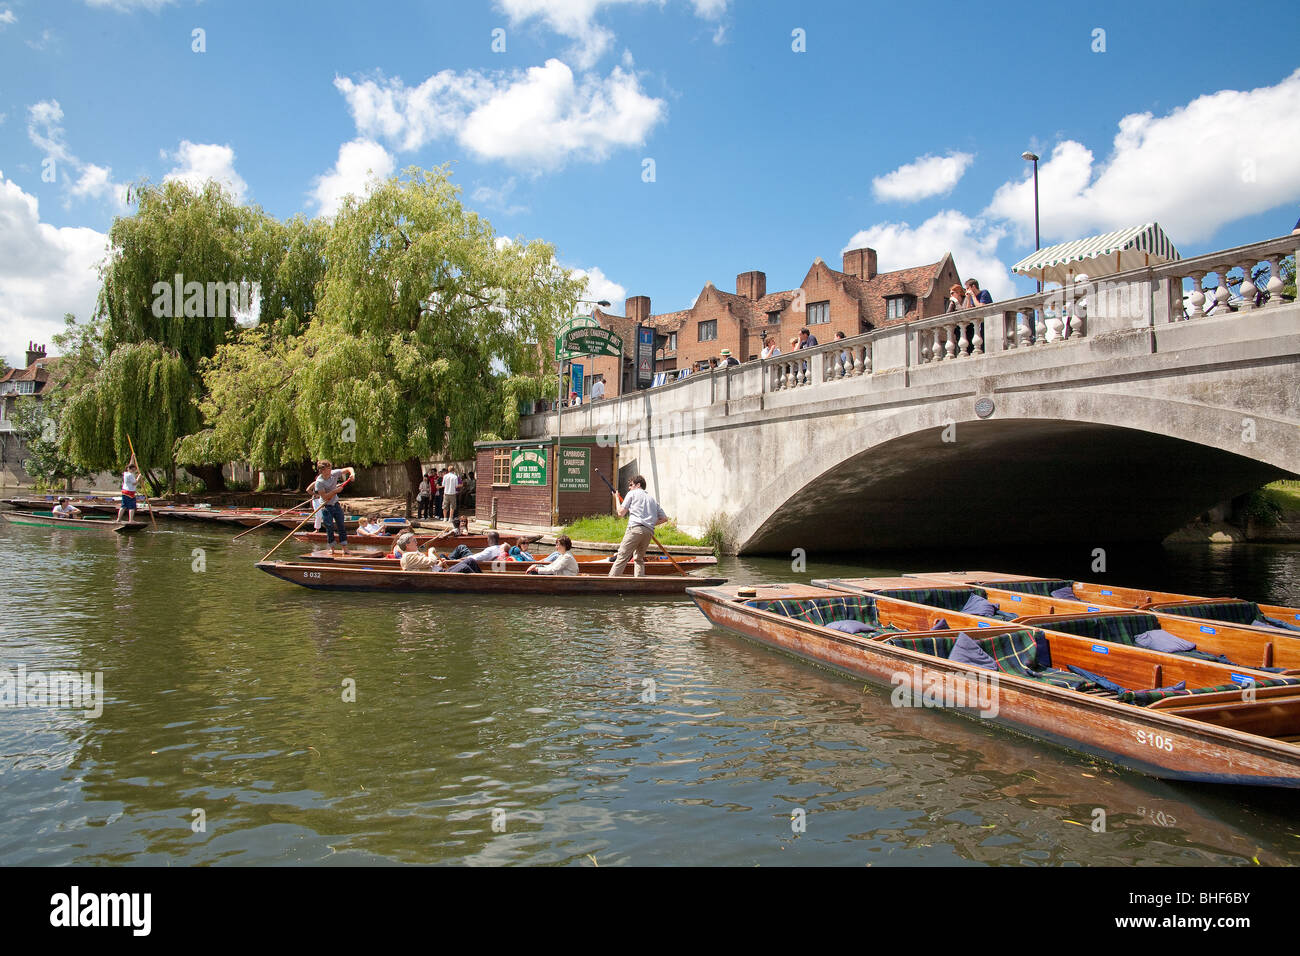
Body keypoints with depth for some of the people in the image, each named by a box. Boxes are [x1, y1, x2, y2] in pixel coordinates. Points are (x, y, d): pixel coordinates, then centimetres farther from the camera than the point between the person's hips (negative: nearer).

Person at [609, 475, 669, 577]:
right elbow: (664, 518, 23)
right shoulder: (652, 499, 27)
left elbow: (621, 513, 7)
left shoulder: (632, 493, 12)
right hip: (649, 532, 5)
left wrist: (616, 498, 21)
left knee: (622, 557, -10)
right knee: (639, 559, 16)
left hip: (635, 528, -5)